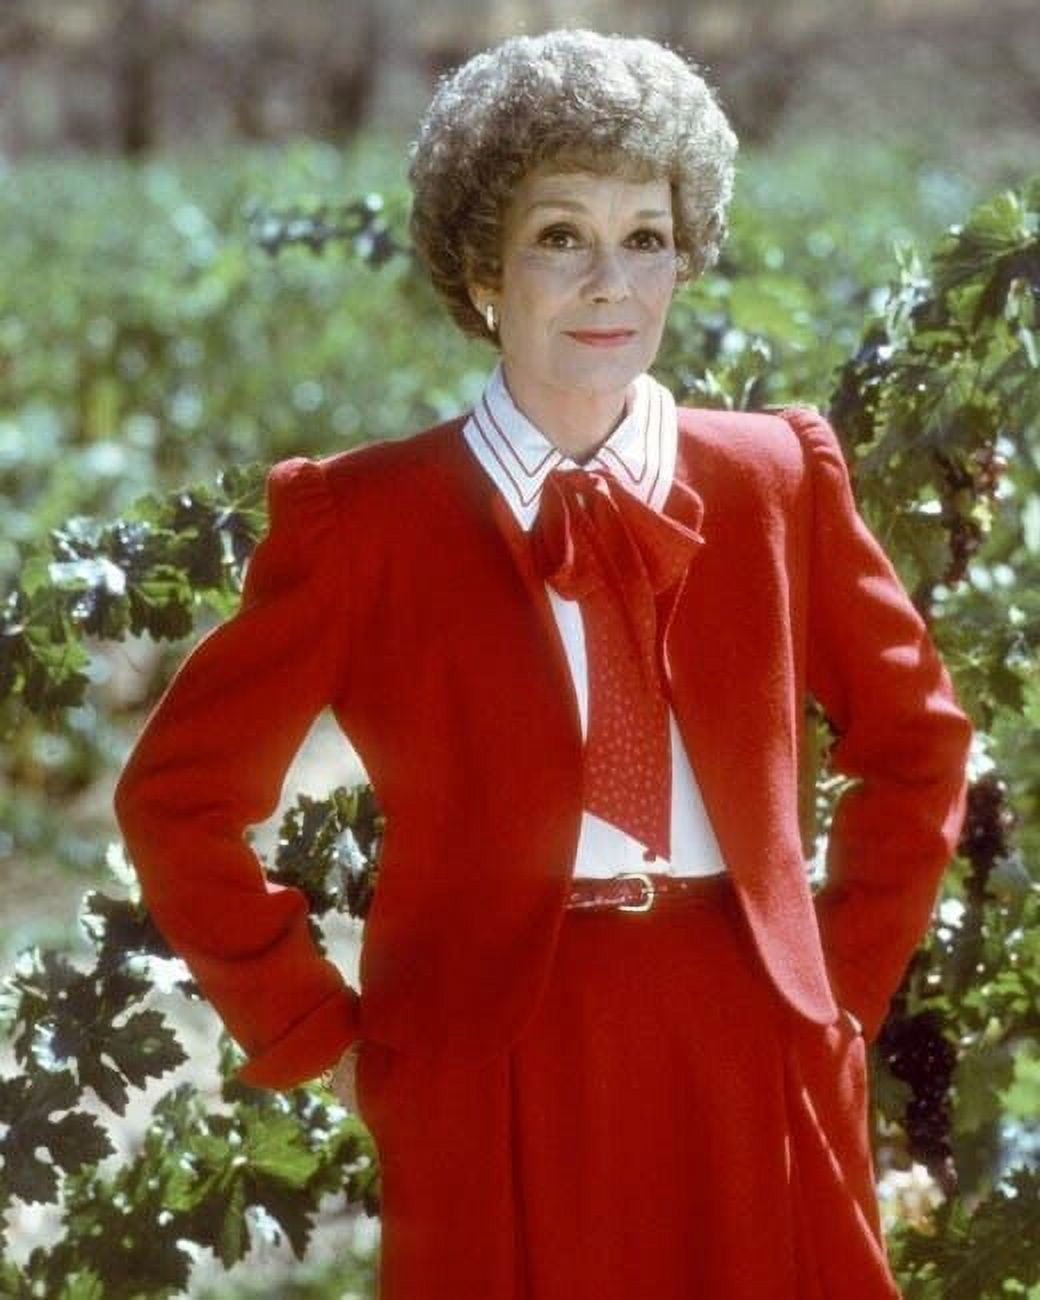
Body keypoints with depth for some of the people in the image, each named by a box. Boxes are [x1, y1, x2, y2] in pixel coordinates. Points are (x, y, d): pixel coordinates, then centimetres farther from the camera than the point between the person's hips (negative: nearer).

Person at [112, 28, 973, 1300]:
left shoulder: (779, 482, 7)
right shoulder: (361, 521, -1)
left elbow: (917, 743, 17)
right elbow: (177, 794, 3)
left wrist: (844, 990, 8)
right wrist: (316, 1034, 0)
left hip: (751, 1069, 2)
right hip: (496, 1085, -2)